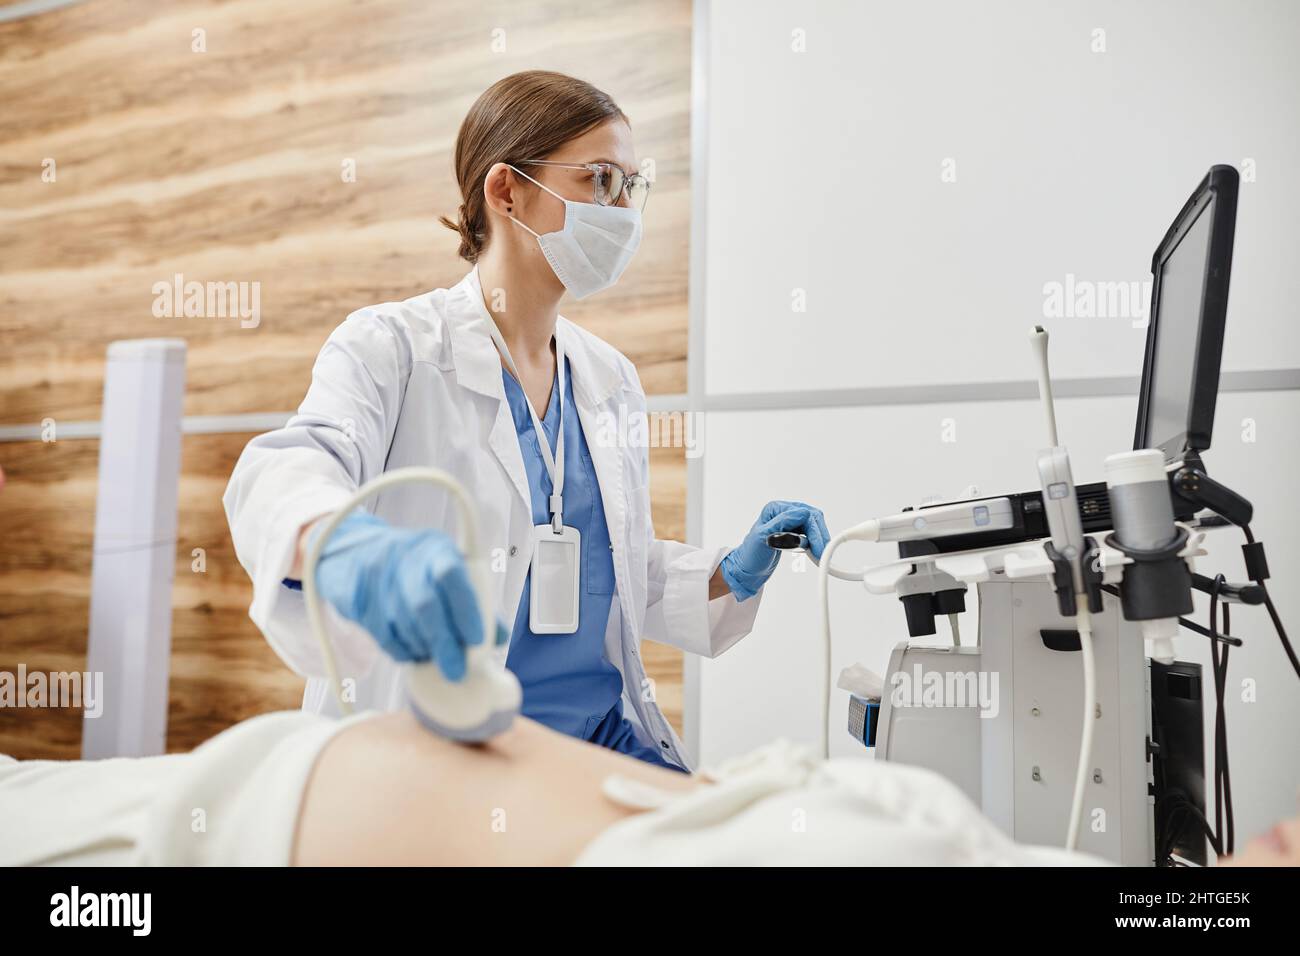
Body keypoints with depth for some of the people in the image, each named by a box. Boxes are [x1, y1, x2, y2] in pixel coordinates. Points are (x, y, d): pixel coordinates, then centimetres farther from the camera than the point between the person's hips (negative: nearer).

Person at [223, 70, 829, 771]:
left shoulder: (610, 381, 12)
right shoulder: (391, 347, -6)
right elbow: (281, 474, -28)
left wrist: (732, 575, 3)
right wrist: (351, 546, -51)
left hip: (603, 734, 5)